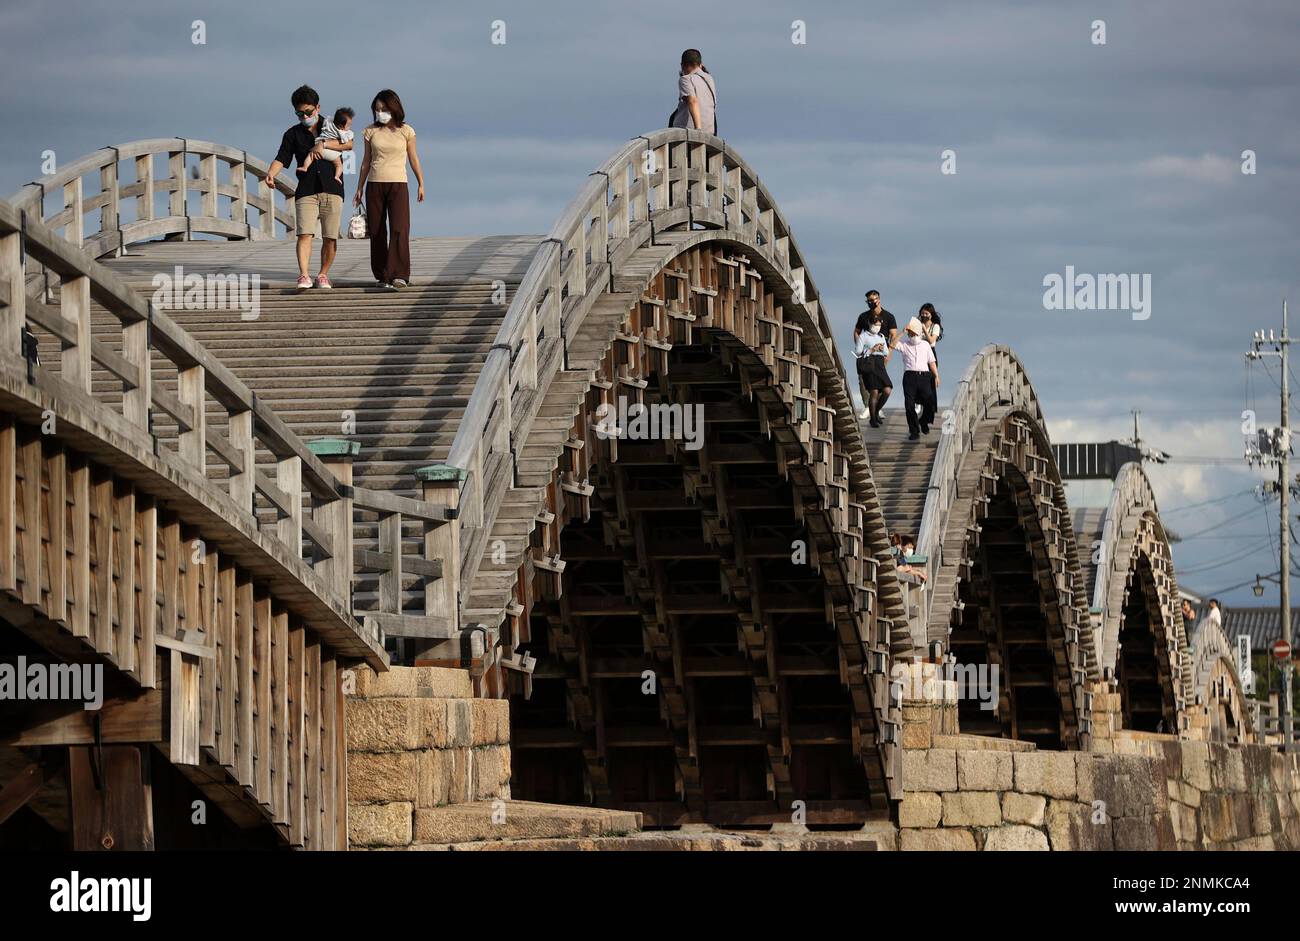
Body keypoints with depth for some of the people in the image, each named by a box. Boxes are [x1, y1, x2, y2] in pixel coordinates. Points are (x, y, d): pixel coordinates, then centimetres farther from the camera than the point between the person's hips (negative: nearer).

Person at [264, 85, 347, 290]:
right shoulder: (293, 134, 14)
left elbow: (348, 144, -4)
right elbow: (281, 159, 2)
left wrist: (324, 144, -13)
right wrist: (271, 173, -18)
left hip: (332, 189, 0)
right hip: (306, 191, 0)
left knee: (330, 238, 0)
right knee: (305, 234, -15)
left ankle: (323, 275, 15)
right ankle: (304, 276, -23)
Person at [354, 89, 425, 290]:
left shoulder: (406, 131, 1)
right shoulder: (371, 132, 6)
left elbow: (413, 159, 10)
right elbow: (366, 161, 12)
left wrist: (421, 184, 10)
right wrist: (359, 188, 12)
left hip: (398, 185, -2)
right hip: (375, 185, 2)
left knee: (399, 229, -14)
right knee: (376, 231, 2)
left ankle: (399, 275, -18)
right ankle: (382, 275, 10)